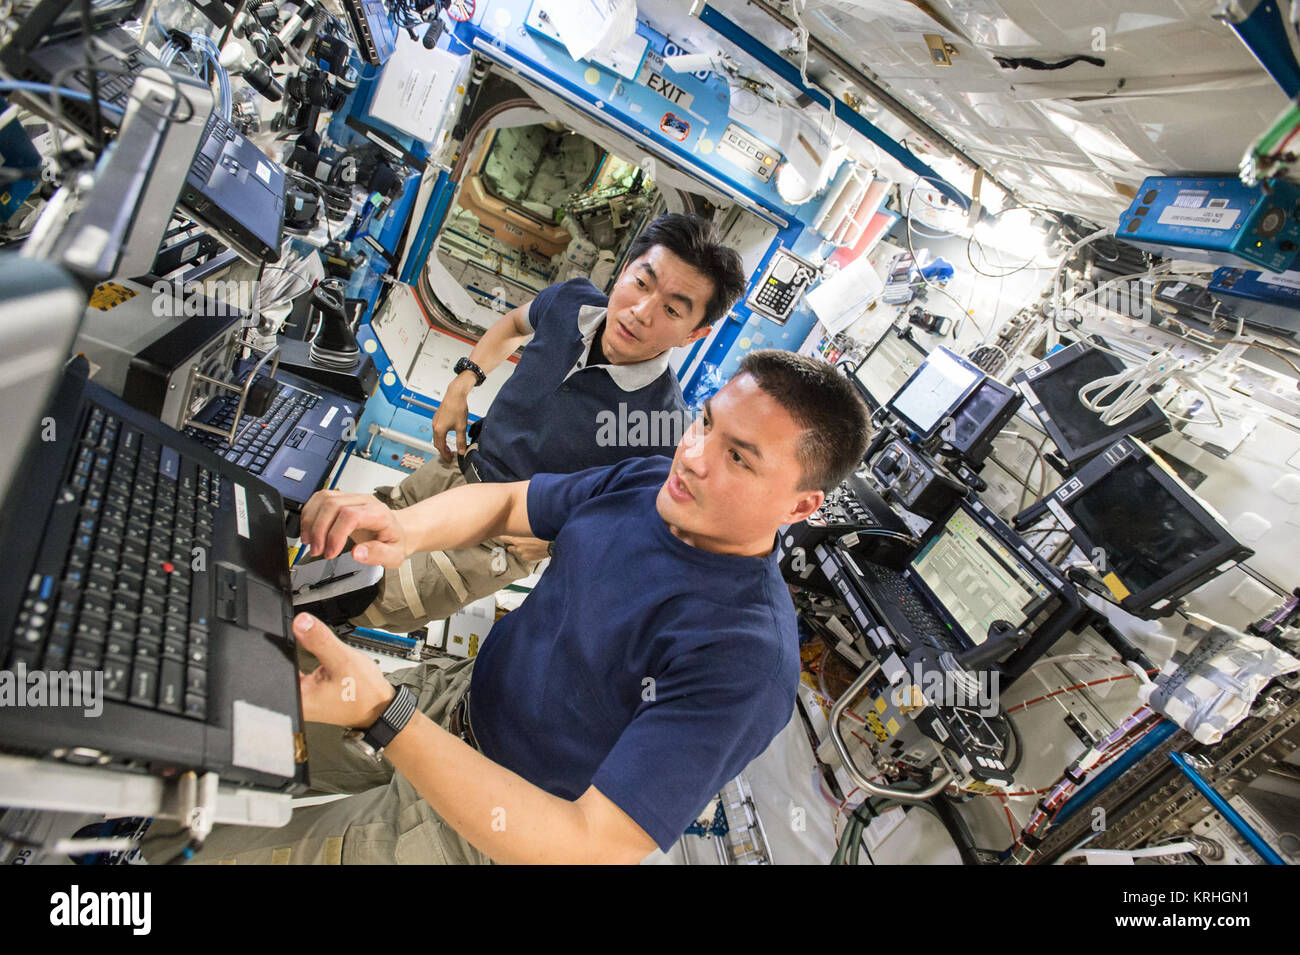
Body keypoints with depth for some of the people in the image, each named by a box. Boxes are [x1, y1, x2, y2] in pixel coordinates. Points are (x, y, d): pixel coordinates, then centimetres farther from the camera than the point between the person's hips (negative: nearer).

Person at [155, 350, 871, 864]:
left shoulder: (745, 660, -31)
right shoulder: (646, 485, -8)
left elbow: (592, 848, -33)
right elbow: (504, 502, 3)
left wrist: (383, 713, -39)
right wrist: (406, 528, -19)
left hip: (505, 827, -6)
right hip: (460, 698, 7)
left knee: (225, 851, -1)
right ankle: (369, 790, 34)